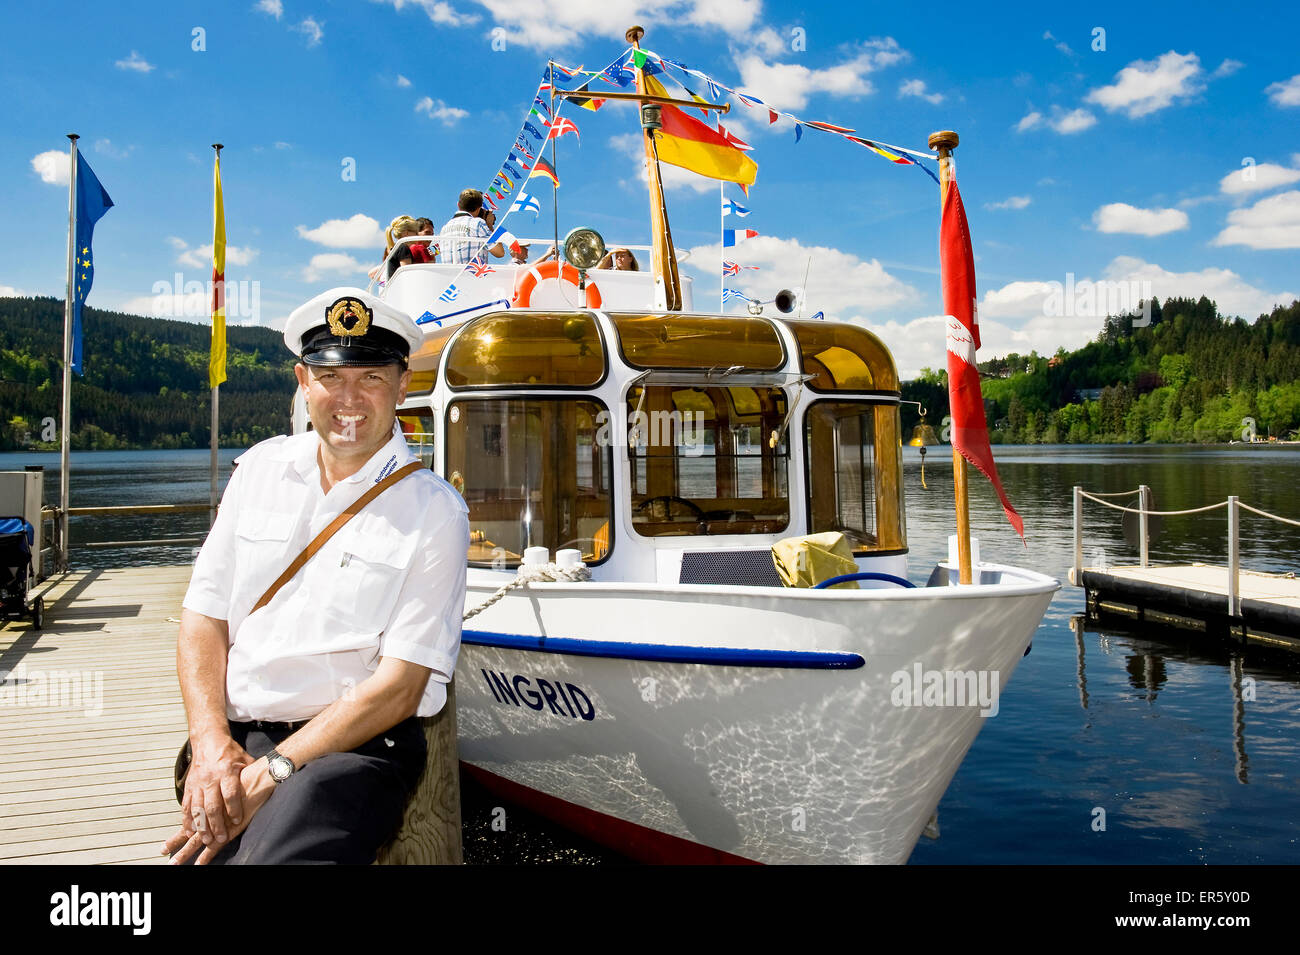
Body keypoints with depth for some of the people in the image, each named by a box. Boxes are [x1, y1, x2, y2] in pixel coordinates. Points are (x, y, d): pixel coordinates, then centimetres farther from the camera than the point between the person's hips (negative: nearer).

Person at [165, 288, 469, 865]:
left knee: (275, 852, -31)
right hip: (234, 739, 4)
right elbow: (205, 616, 9)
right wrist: (211, 744, -6)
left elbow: (400, 688, -9)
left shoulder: (434, 512, -4)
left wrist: (271, 772, -14)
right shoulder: (259, 467, 11)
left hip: (357, 746, -4)